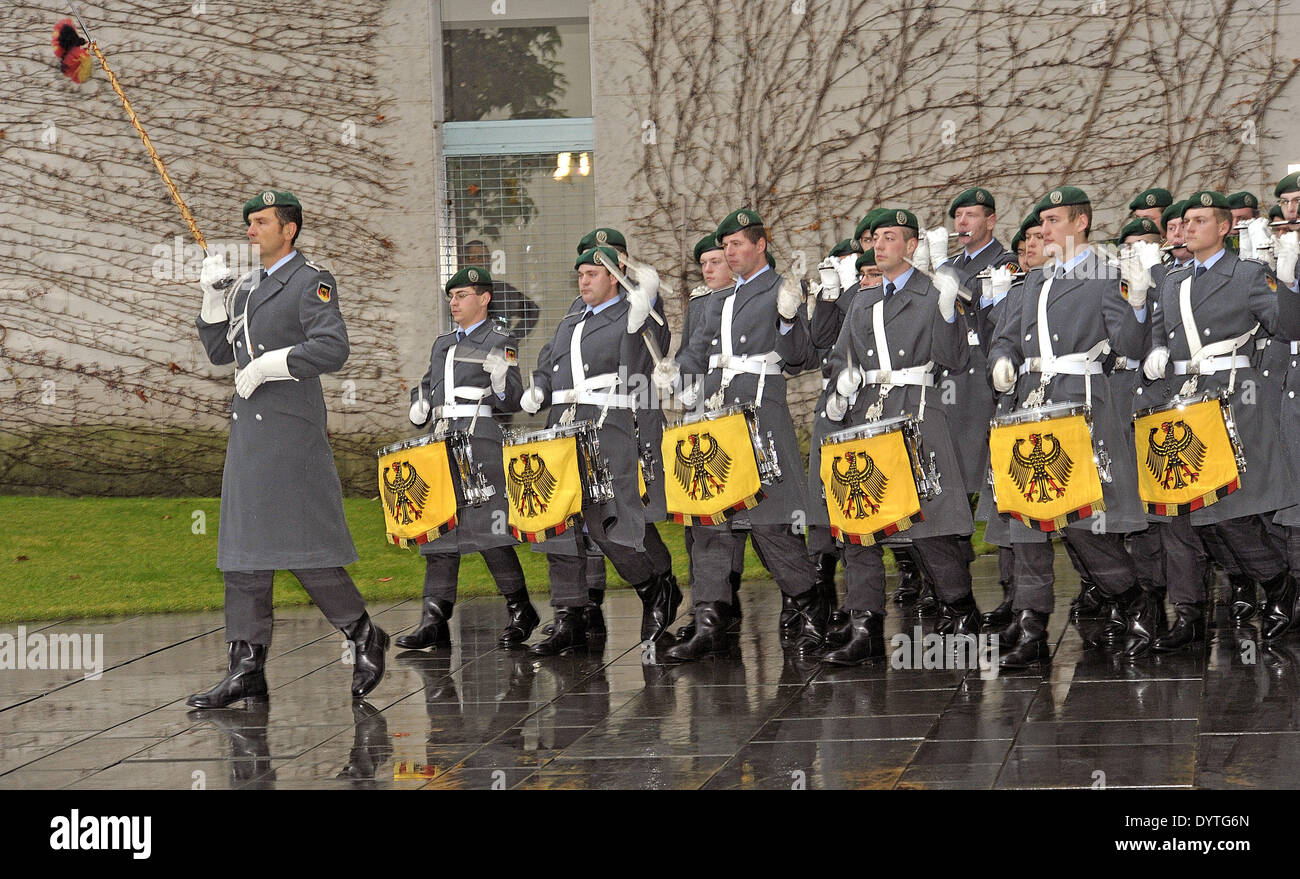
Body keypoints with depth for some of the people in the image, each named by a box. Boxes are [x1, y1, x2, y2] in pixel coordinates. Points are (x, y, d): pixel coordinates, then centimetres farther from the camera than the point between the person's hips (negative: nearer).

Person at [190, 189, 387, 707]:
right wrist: (214, 297, 6)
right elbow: (219, 352, 20)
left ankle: (364, 637, 6)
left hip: (290, 430, -8)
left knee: (303, 547, -9)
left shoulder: (311, 283, -6)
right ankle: (247, 668, 5)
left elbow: (332, 349, -19)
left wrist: (267, 365, -18)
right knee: (243, 548, 4)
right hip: (247, 429, 8)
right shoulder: (248, 289, 19)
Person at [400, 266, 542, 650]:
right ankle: (434, 622, -1)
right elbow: (427, 384, 34)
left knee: (488, 531, -10)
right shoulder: (442, 344, 21)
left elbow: (512, 402, -4)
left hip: (481, 445, -6)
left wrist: (500, 377, -23)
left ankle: (520, 611, 4)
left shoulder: (502, 343, 2)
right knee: (439, 532, 1)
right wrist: (419, 405, 13)